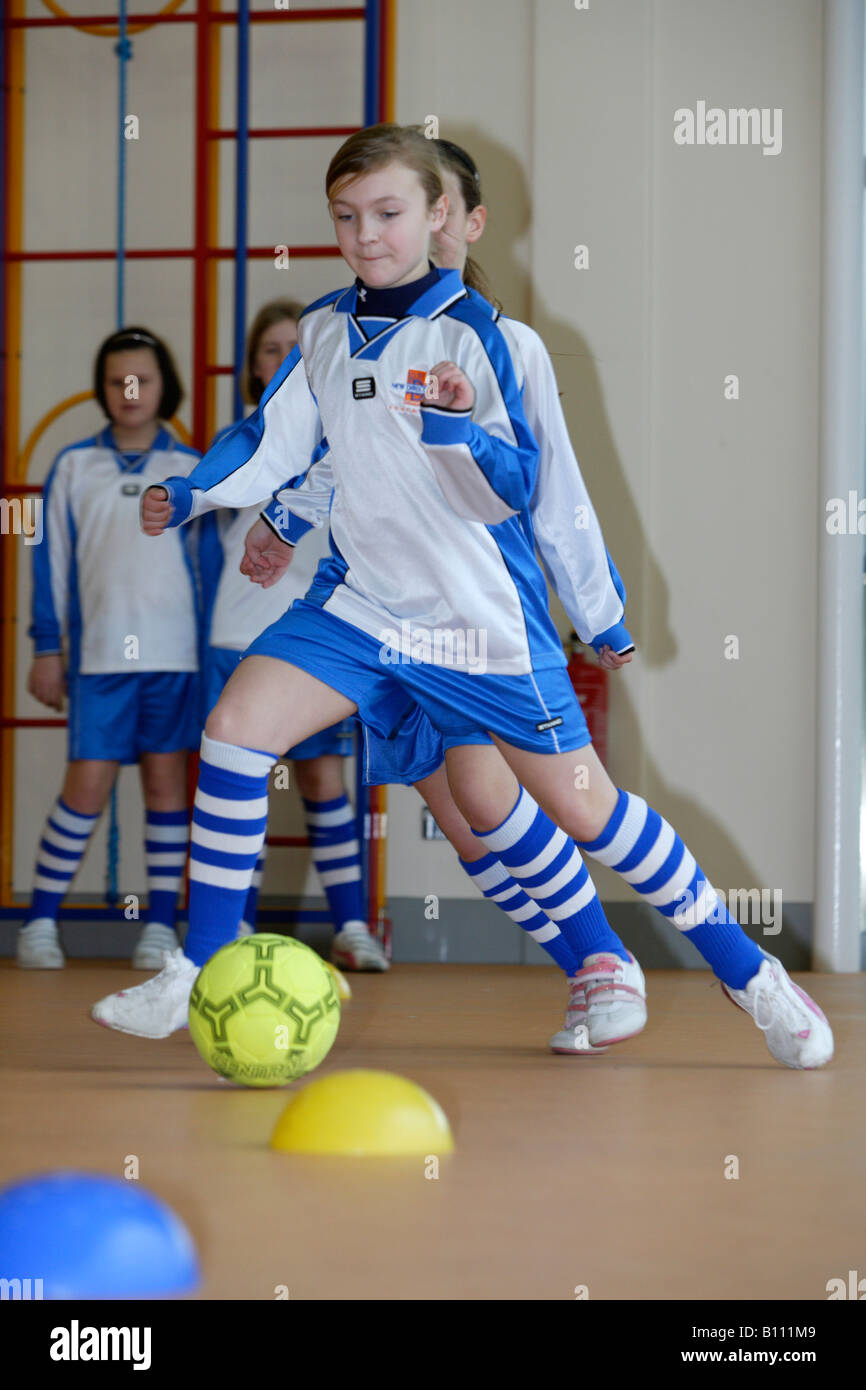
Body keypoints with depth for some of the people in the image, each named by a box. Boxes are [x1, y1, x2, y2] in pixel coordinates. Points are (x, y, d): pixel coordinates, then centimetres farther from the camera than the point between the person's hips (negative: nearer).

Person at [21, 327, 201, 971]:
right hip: (100, 653, -1)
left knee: (167, 779, 3)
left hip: (176, 652, 1)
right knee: (87, 785, -5)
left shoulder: (192, 469, 8)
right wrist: (48, 649, 4)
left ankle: (161, 924, 9)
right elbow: (53, 559, 7)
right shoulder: (75, 466, 7)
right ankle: (41, 922, 5)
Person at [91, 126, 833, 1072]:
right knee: (236, 725, -14)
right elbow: (275, 440, 14)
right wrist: (191, 494, -2)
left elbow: (515, 488, -14)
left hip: (484, 616, -4)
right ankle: (198, 975, -3)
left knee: (580, 807, -2)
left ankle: (747, 971, 16)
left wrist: (454, 428, -33)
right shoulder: (324, 329, 4)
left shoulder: (472, 329, -11)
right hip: (361, 598, 4)